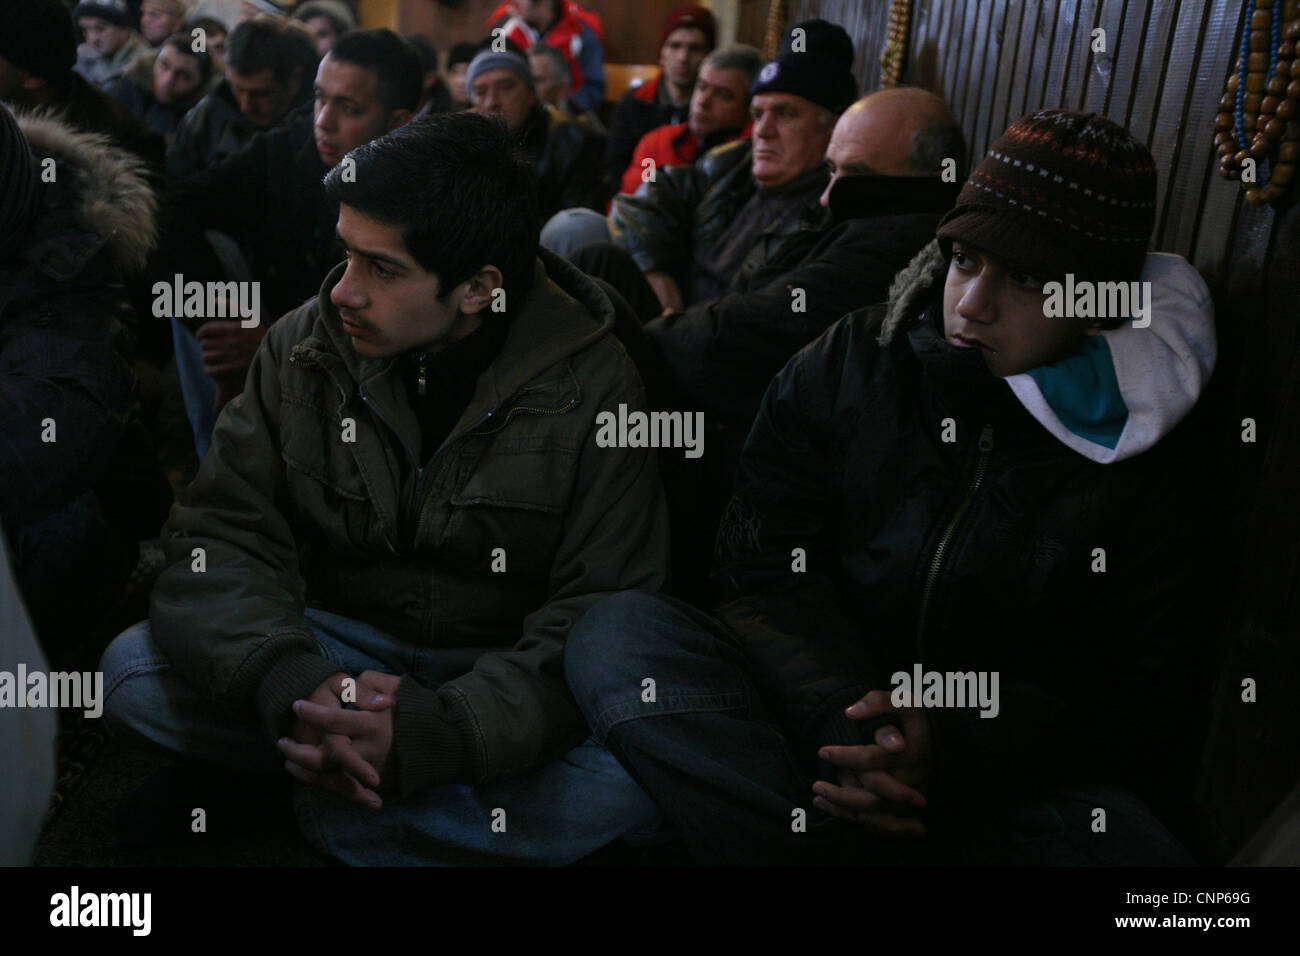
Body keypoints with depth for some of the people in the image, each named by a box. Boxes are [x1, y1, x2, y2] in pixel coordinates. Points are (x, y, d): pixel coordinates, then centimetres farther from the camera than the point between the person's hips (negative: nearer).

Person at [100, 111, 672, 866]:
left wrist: (438, 729, -34)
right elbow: (225, 537, -7)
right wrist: (291, 683, -29)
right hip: (340, 646, 3)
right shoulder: (305, 348, -4)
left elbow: (603, 609, -17)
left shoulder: (590, 382, -13)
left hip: (510, 667, -2)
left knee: (633, 785, -31)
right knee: (134, 671, -20)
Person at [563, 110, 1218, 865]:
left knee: (1129, 843, -34)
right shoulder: (851, 364, 3)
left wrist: (952, 746, -22)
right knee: (619, 631, -22)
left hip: (1012, 777, -1)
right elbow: (766, 568, -2)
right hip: (812, 706, 2)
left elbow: (1147, 702, -4)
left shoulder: (1144, 464, -1)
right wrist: (839, 717, -22)